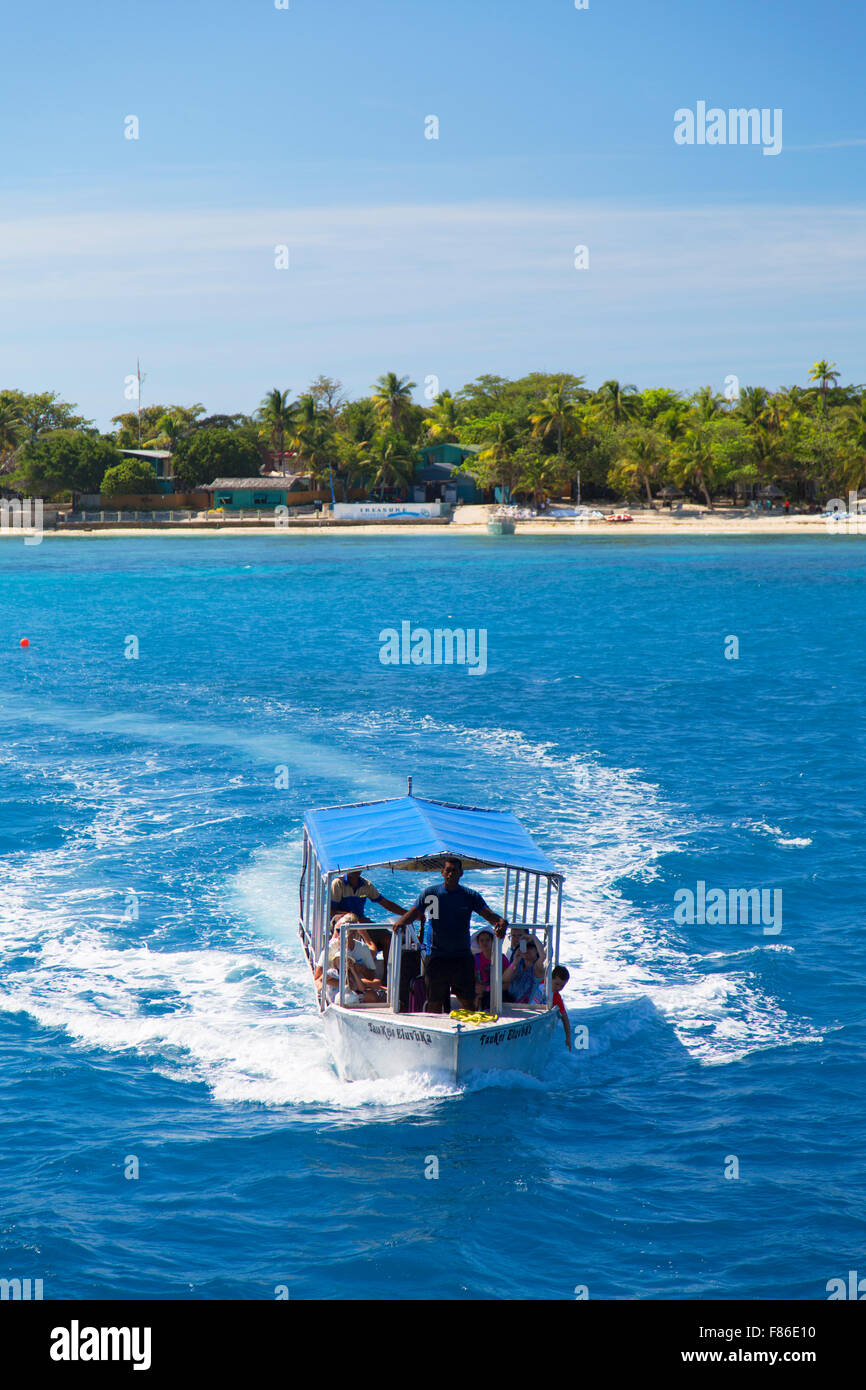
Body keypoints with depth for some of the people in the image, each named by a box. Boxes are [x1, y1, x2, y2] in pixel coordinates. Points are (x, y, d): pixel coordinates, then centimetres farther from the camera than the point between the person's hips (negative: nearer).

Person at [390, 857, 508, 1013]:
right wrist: (400, 923, -22)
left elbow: (489, 915, -2)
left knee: (467, 1000, 0)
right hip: (436, 957, -1)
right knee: (435, 1001, 3)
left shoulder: (470, 896, 6)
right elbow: (413, 913, -1)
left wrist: (501, 923, -24)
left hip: (462, 957, 1)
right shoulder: (429, 893, 5)